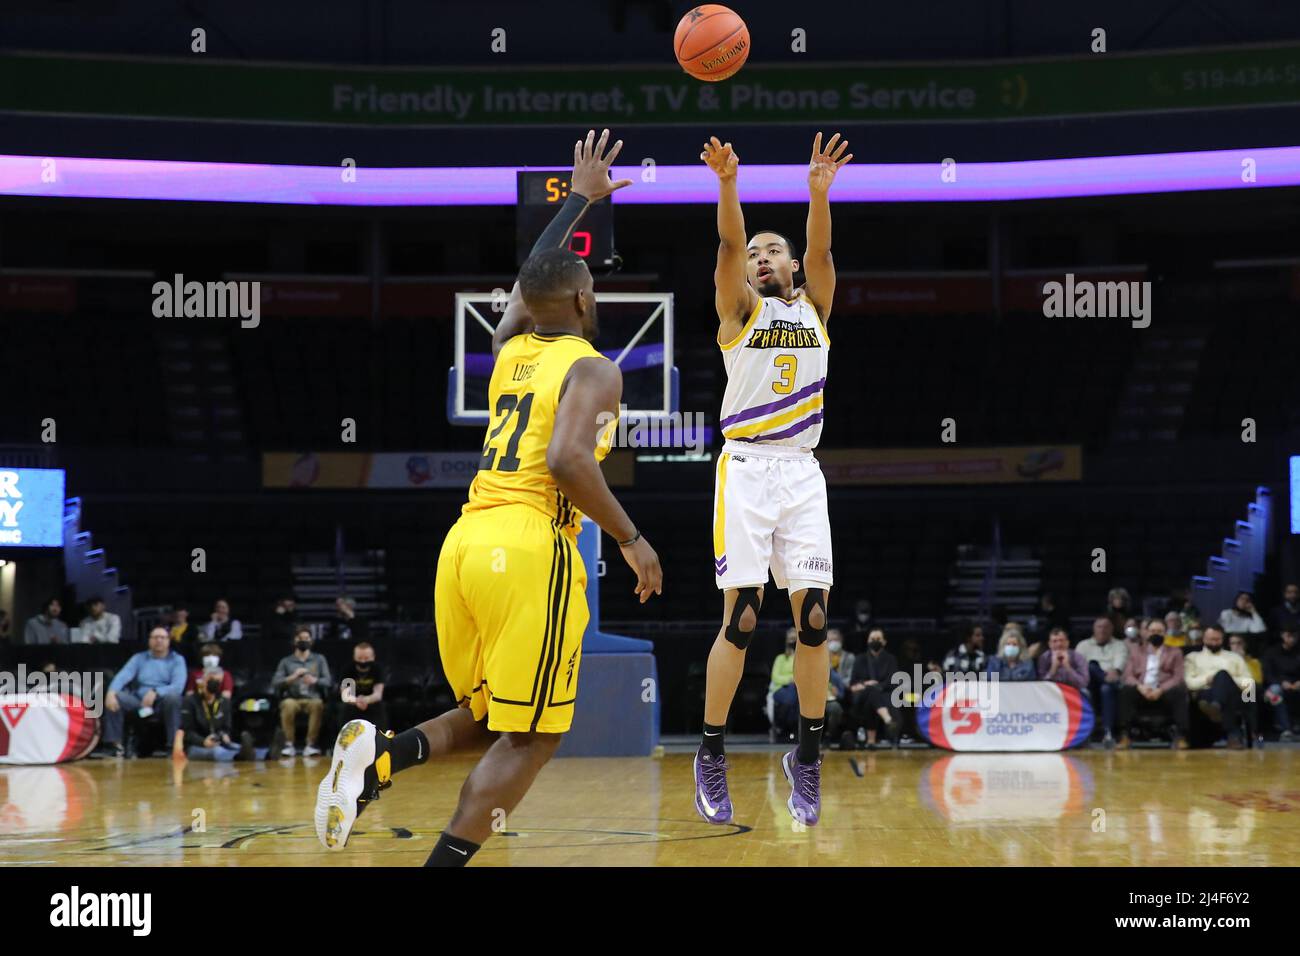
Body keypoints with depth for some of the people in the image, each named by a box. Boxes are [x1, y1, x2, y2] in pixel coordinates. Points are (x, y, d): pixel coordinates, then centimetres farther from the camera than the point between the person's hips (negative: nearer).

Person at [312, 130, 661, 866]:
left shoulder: (511, 349, 18)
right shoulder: (592, 369, -2)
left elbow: (532, 282, 38)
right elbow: (567, 460, -19)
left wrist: (582, 199, 47)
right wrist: (631, 540, -9)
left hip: (465, 544, 7)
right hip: (529, 552, -7)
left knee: (491, 719, 21)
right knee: (529, 739, -1)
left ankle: (380, 755, -5)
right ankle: (443, 862, -14)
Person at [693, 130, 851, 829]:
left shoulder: (814, 307, 15)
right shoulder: (739, 309, 9)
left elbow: (820, 252, -4)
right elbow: (728, 245, -9)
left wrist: (819, 193, -21)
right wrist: (728, 185, -26)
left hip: (802, 471, 3)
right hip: (746, 466, -3)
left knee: (813, 617, -1)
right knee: (741, 618, -8)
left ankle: (807, 756, 10)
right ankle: (711, 755, 3)